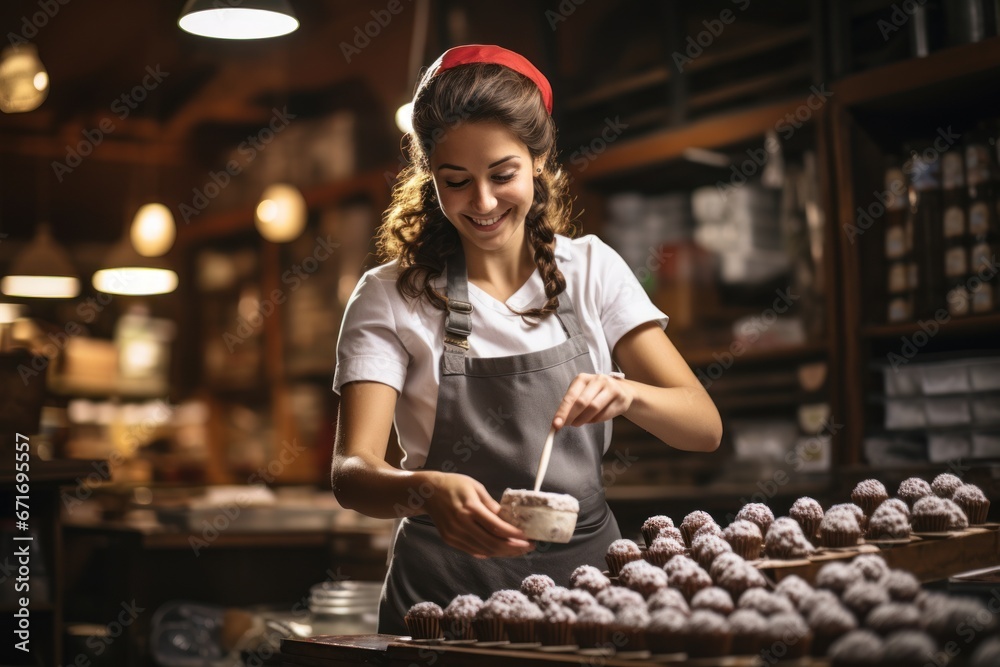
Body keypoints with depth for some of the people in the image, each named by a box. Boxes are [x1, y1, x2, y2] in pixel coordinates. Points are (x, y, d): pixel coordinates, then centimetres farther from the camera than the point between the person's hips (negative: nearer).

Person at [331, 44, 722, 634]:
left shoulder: (592, 270, 5)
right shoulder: (390, 299, -2)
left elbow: (704, 426, -1)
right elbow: (352, 472, -12)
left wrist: (625, 394, -21)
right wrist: (425, 491, -33)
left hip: (585, 569, 2)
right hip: (447, 592, -2)